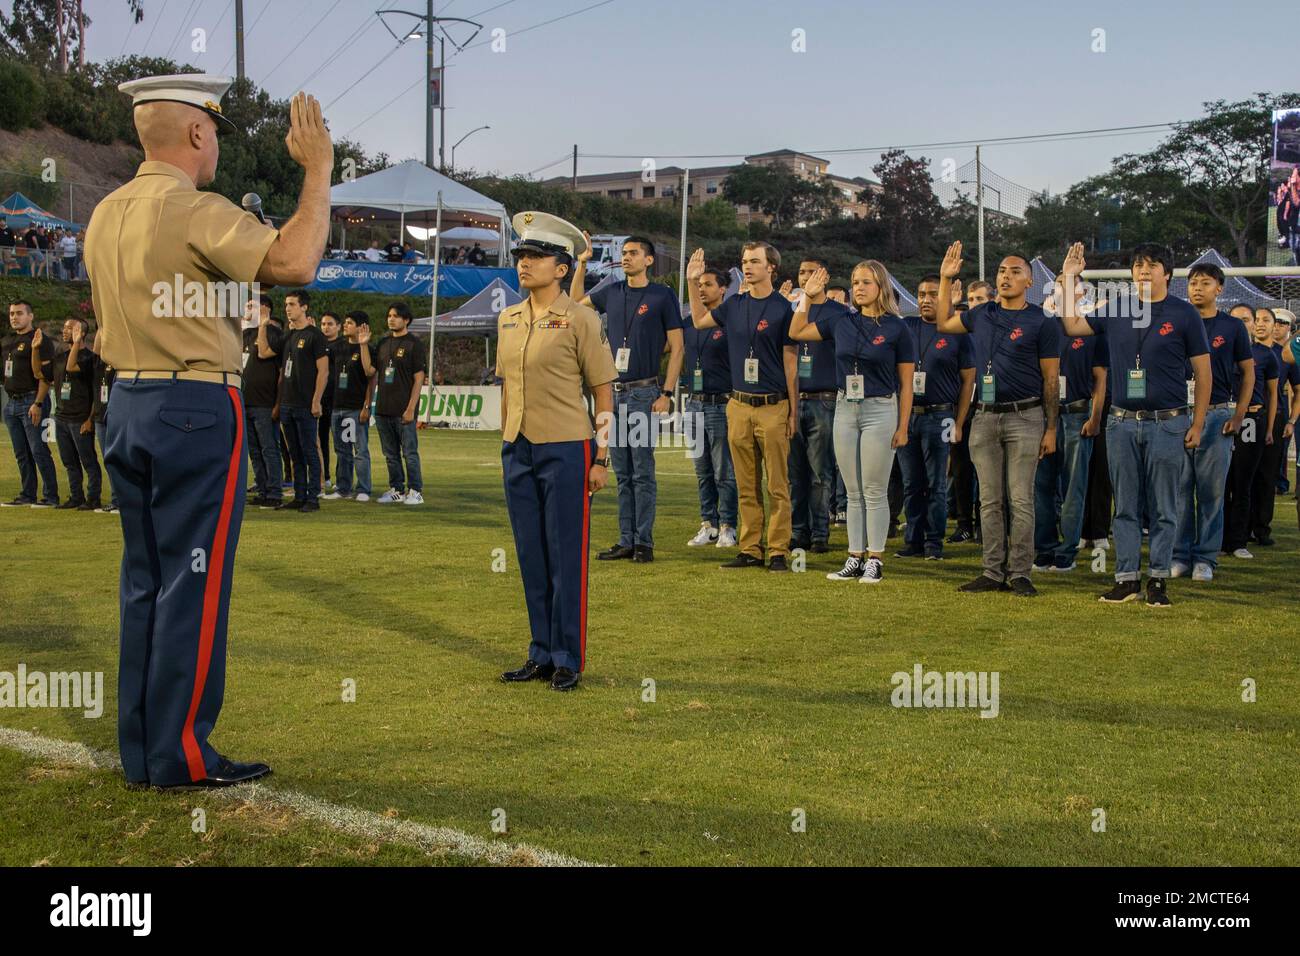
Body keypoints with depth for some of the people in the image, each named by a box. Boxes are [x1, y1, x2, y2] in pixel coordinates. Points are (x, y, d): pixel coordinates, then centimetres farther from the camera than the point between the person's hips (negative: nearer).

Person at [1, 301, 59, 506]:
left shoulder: (39, 340, -8)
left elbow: (46, 375, -14)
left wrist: (38, 404, -20)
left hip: (31, 401, -8)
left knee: (39, 451, -9)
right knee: (21, 454, 11)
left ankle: (51, 497, -5)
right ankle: (27, 496, 17)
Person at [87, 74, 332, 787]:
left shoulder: (105, 215, 12)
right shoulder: (197, 211, -14)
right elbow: (294, 262, -25)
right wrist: (318, 168, -16)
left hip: (126, 403, 8)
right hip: (197, 409, -8)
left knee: (144, 580, 12)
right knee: (194, 582, -2)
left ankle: (140, 749, 18)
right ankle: (180, 754, 2)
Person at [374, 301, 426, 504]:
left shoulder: (414, 344, -5)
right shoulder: (384, 343, 13)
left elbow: (419, 379, -9)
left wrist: (411, 409, -14)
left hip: (403, 411, -6)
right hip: (383, 409, 6)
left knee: (410, 453, -2)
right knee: (390, 454, 11)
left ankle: (415, 491, 4)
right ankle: (396, 489, 20)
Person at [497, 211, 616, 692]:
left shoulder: (579, 318, -6)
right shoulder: (508, 319, 12)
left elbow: (603, 391, -5)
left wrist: (602, 458, -9)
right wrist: (505, 445, 17)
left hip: (566, 450, -6)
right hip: (518, 450, 6)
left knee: (566, 558, -1)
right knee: (531, 559, 10)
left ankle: (569, 660, 8)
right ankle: (541, 654, 20)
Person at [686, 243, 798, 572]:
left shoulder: (783, 308, -4)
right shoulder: (735, 305, 10)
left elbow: (790, 363, -4)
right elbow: (699, 320, 28)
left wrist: (793, 411, -6)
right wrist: (693, 282, 19)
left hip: (773, 407, -5)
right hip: (739, 406, 5)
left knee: (777, 486, -2)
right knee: (746, 486, 8)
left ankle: (778, 551, 2)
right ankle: (750, 550, 13)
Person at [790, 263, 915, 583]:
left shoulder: (897, 328, -6)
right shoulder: (841, 321, 6)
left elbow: (906, 383, -4)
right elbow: (796, 332, 16)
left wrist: (903, 427, -8)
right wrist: (808, 296, 6)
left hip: (880, 410, -5)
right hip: (844, 409, 5)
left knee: (875, 491, -1)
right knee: (853, 492, 9)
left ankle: (875, 560, 6)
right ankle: (855, 558, 15)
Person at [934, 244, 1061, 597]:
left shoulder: (1042, 323, -3)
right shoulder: (982, 315, 11)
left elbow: (1051, 380, -3)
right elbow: (943, 323, 28)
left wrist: (1051, 429, -8)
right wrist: (946, 279, 19)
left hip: (1025, 418, -5)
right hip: (985, 418, 5)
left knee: (1020, 499, -3)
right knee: (989, 500, 6)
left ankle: (1020, 574, 2)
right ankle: (993, 573, 11)